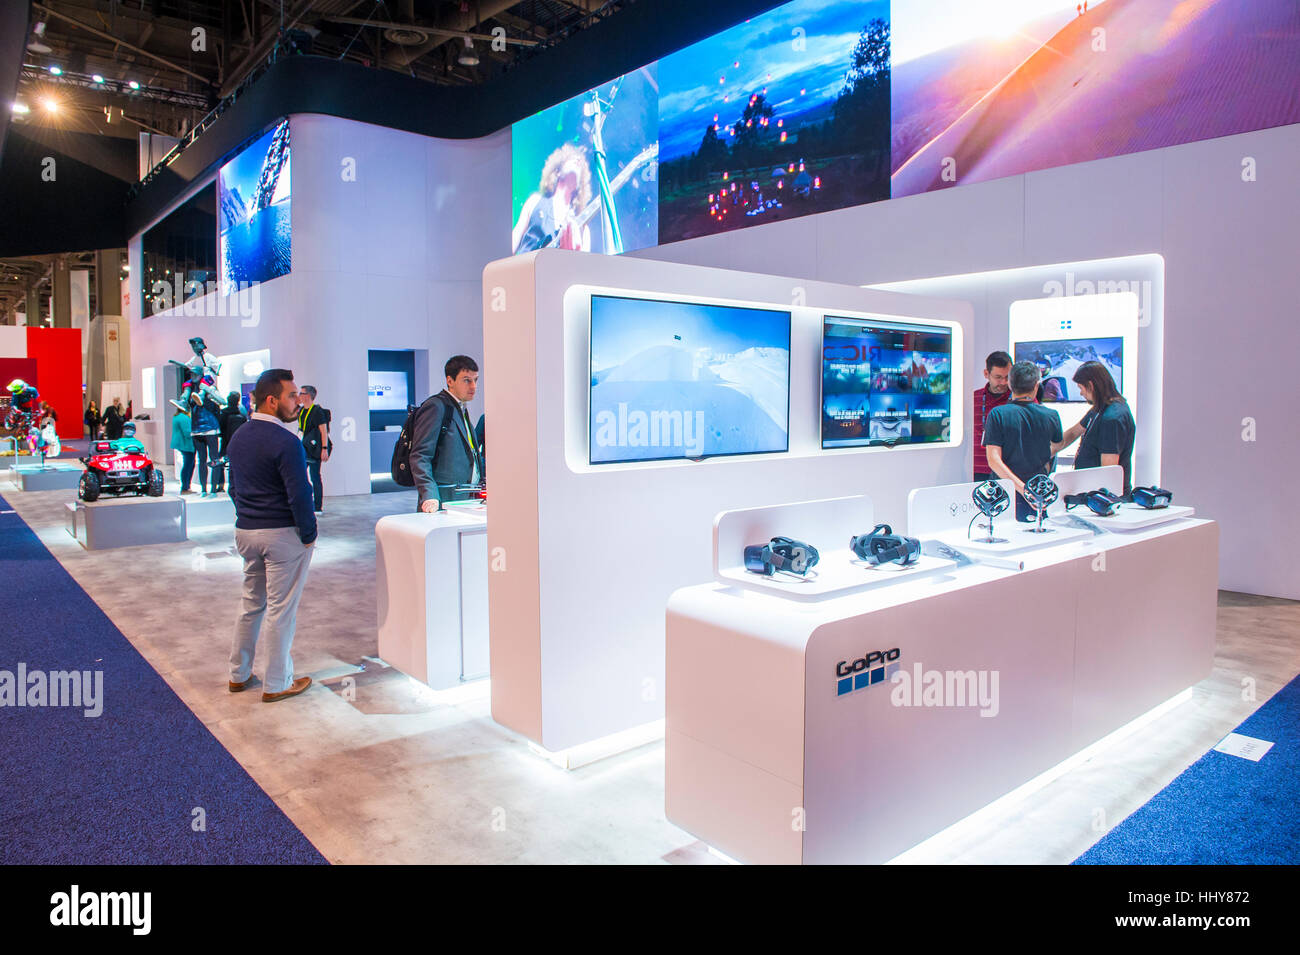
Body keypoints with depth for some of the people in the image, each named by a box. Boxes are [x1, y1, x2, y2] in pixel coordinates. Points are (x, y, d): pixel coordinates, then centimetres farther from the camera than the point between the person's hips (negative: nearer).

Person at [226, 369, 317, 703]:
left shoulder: (238, 437, 9)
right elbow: (299, 494, -20)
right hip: (282, 534, -8)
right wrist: (309, 534, -10)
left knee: (252, 603, 20)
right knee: (281, 609, 2)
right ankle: (276, 684, 11)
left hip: (245, 532, 8)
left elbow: (234, 487, 17)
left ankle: (238, 674, 30)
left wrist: (247, 519, 20)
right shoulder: (285, 442, -18)